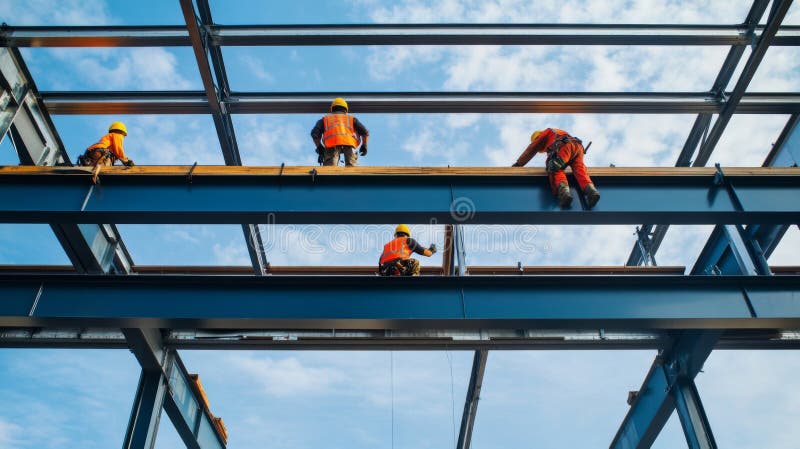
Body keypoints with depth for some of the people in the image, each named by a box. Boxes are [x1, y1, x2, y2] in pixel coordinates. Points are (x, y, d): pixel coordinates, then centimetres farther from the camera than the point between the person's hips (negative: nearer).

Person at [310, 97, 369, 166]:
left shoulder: (325, 118, 34)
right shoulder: (351, 118, 35)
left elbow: (315, 133, 16)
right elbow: (364, 132, 19)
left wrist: (319, 147, 25)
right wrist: (364, 146, 29)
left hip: (332, 143, 0)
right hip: (348, 142, 0)